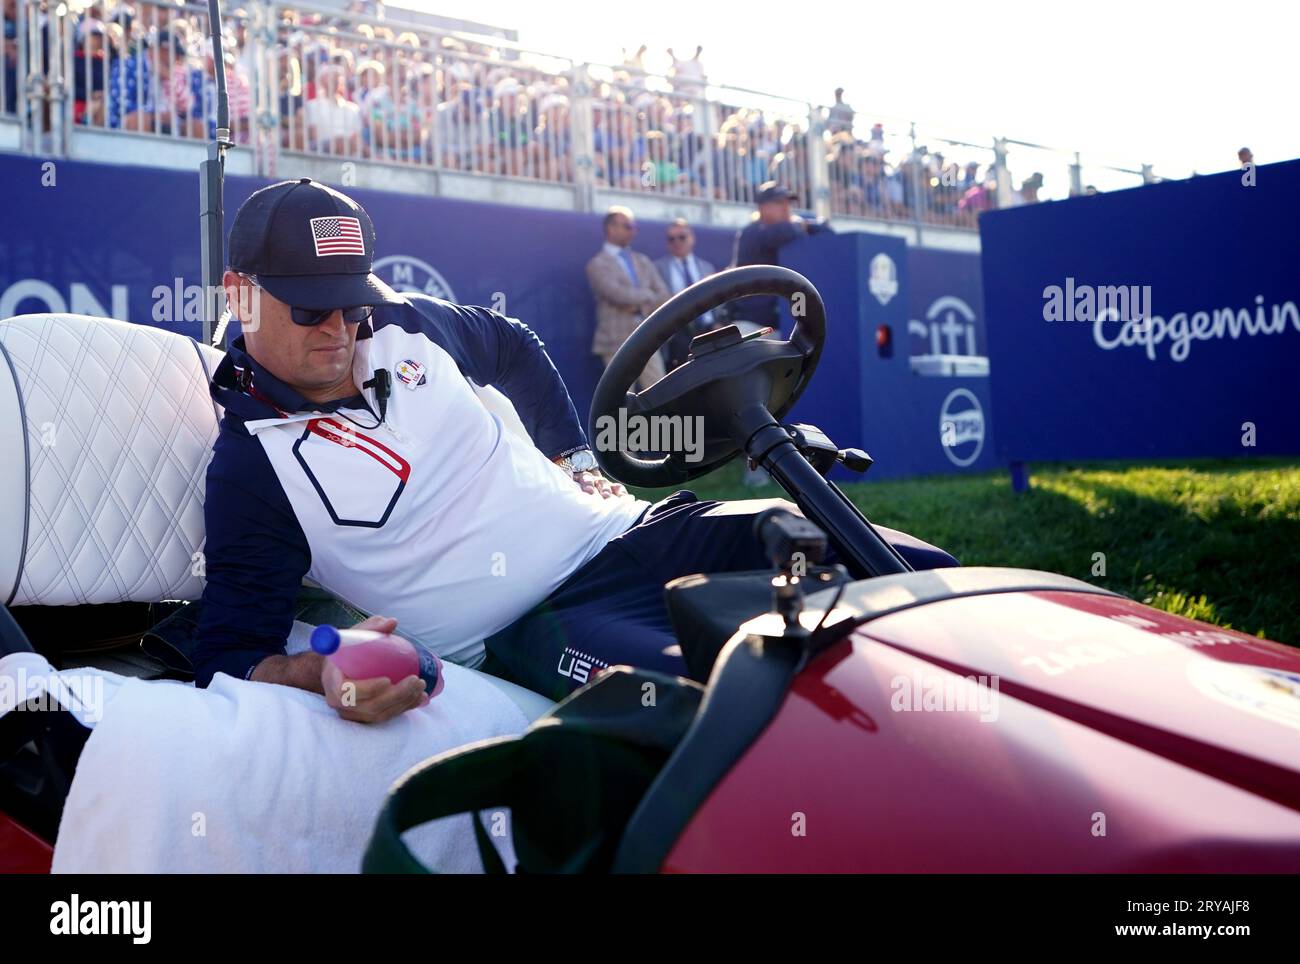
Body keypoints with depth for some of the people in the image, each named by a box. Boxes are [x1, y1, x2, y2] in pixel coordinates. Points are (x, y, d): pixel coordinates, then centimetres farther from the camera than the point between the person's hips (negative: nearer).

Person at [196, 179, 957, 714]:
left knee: (921, 575, -10)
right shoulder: (251, 470, -6)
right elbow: (232, 656, -9)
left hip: (618, 534, 7)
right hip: (532, 627, -6)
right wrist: (322, 672, -31)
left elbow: (515, 350, 31)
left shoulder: (404, 324, 10)